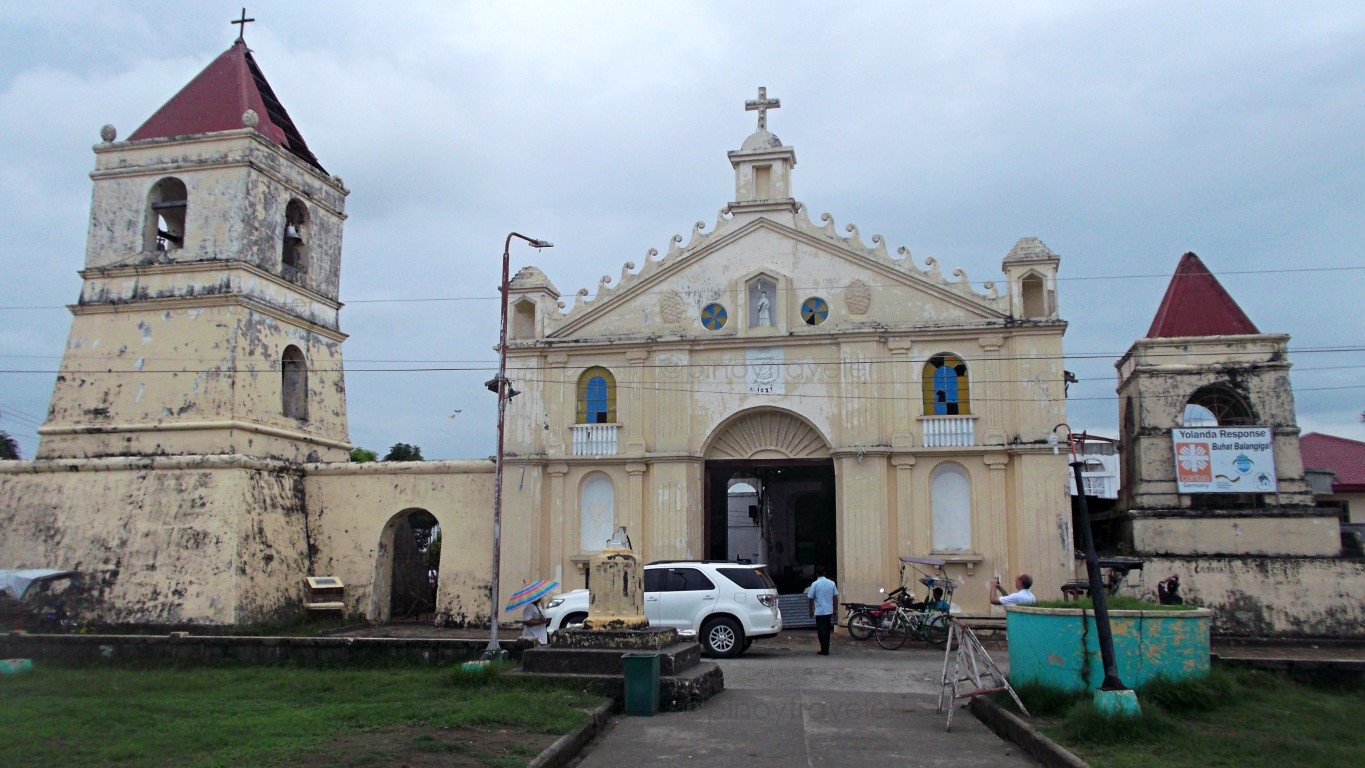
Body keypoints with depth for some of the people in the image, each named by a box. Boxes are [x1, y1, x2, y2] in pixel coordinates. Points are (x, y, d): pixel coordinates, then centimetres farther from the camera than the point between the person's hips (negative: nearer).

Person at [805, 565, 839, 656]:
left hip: (819, 612, -5)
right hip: (829, 611, 5)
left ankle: (824, 650, 0)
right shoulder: (831, 583, 1)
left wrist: (811, 611, 4)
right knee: (827, 631, 15)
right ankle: (826, 649, 21)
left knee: (821, 631, 1)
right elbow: (835, 597, 5)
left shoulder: (815, 584, -11)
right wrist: (835, 609, 14)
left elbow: (810, 599, -8)